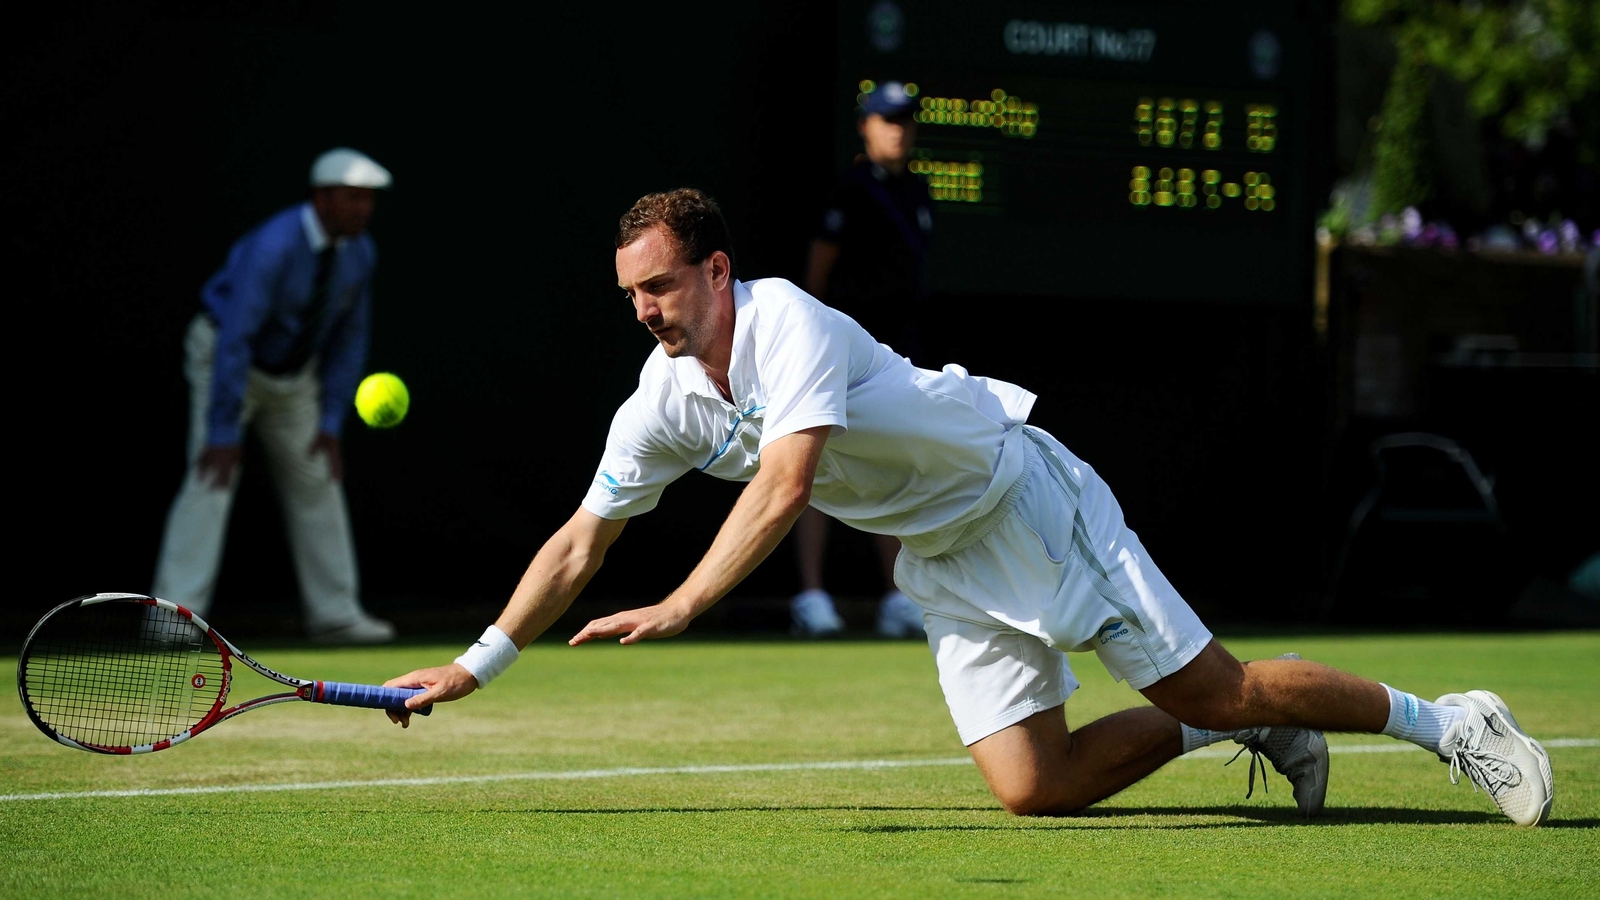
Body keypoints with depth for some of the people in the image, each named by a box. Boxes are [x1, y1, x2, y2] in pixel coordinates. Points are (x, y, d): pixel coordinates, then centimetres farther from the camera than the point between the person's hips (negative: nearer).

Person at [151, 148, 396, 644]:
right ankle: (177, 614, -18)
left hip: (293, 371, 7)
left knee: (317, 483, 8)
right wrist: (224, 431, -35)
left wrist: (331, 423, -6)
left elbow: (349, 339, -2)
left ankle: (334, 614, 15)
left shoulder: (360, 253, -11)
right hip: (226, 357, -7)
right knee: (213, 478, -17)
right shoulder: (272, 247, -34)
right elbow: (234, 340, -35)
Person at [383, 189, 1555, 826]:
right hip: (941, 563, 7)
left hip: (1023, 495, -7)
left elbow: (785, 485, -36)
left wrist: (683, 604, -42)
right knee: (1034, 787, -6)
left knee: (1214, 690, -9)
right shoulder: (660, 406, -2)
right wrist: (475, 666, 1)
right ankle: (1246, 732, 17)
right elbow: (582, 542, 5)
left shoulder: (786, 320, -24)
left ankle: (1443, 720, 9)